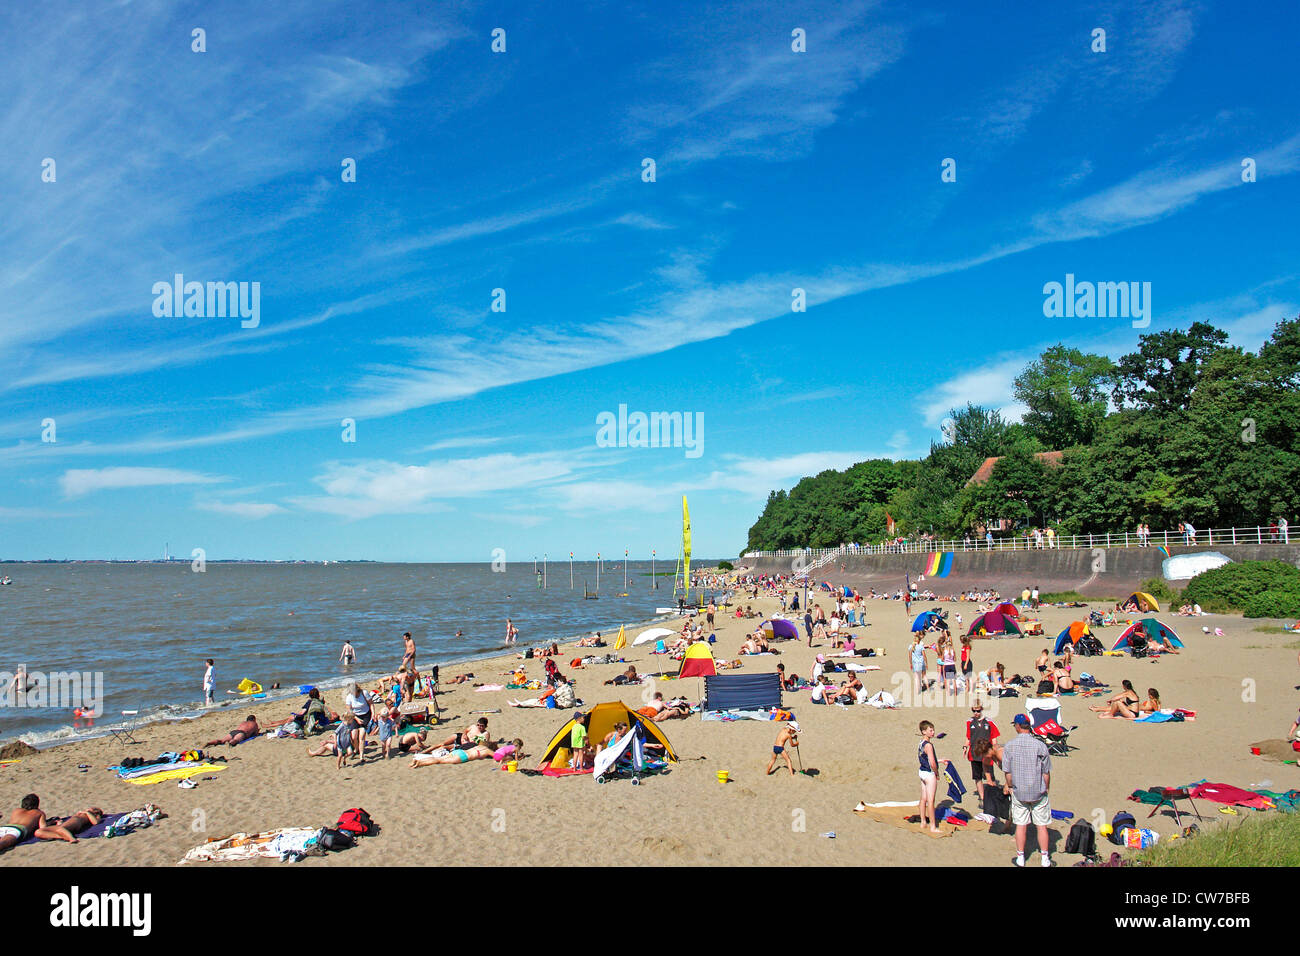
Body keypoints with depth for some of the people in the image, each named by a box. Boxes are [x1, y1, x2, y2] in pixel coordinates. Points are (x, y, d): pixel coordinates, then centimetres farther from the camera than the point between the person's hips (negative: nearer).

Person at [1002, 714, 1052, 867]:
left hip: (1019, 792, 1)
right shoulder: (1040, 745, -11)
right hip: (1039, 792, -1)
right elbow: (1046, 773, -5)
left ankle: (1020, 858, 19)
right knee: (1042, 825, 9)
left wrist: (1009, 786, 14)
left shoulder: (1009, 745, -7)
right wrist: (1046, 789, 10)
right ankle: (1045, 859, 17)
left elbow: (1007, 772, -2)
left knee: (1020, 825, 10)